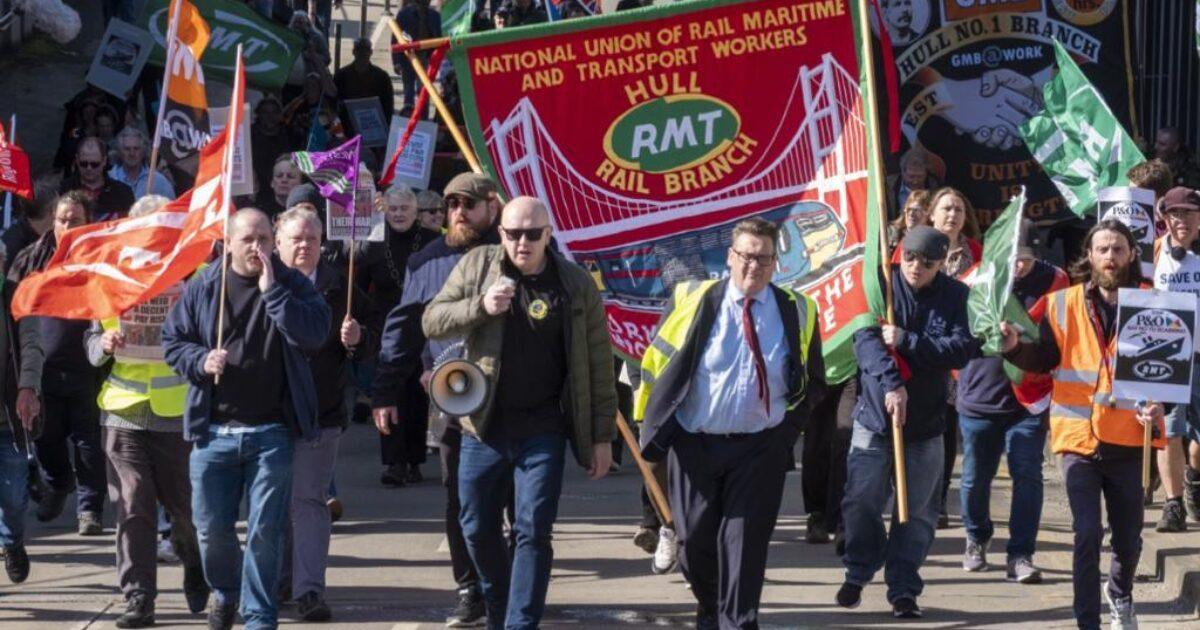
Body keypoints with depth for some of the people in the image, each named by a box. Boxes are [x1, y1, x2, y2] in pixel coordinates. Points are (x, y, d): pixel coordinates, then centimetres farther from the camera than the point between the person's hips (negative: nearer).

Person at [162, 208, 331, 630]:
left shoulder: (292, 286, 2)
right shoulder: (201, 287, 5)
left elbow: (314, 335, -14)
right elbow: (172, 341, 11)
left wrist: (272, 291, -17)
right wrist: (200, 360, -9)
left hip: (272, 432, -2)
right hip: (213, 431, 2)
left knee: (266, 530, -1)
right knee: (211, 527, 8)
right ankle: (225, 591, 35)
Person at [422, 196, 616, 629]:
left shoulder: (577, 284, -1)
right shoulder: (477, 266, 2)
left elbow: (598, 365, 2)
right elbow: (431, 321, 0)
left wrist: (602, 436, 1)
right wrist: (480, 306, -18)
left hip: (542, 432, -2)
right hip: (484, 428, 2)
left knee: (533, 532, -8)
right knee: (478, 529, 10)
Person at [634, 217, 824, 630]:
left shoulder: (797, 312, 4)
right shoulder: (693, 301, 0)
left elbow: (813, 382, 15)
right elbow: (657, 364, 6)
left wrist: (789, 426, 3)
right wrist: (658, 427, 1)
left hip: (759, 449, 0)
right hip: (694, 443, 0)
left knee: (745, 542, -5)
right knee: (696, 538, 7)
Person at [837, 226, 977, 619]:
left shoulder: (955, 296, -2)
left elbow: (964, 348, -14)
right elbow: (866, 339, -18)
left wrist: (906, 341, -21)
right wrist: (891, 384, -31)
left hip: (927, 420, 1)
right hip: (875, 411, -1)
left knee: (917, 512, 4)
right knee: (862, 502, 3)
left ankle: (904, 589, 14)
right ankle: (858, 573, 24)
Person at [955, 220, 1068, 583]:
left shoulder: (1052, 281, -4)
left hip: (1029, 400, -1)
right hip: (979, 397, 1)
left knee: (1027, 476, -8)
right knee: (976, 477, 11)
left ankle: (1020, 555, -3)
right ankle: (977, 539, 35)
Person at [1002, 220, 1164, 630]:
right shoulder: (1065, 303, 0)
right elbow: (1046, 359, 1)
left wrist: (1158, 406, -13)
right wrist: (1016, 347, -19)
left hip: (1128, 442, 1)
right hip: (1080, 438, -1)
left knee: (1129, 539, 14)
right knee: (1087, 535, -9)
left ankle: (1120, 596, 43)